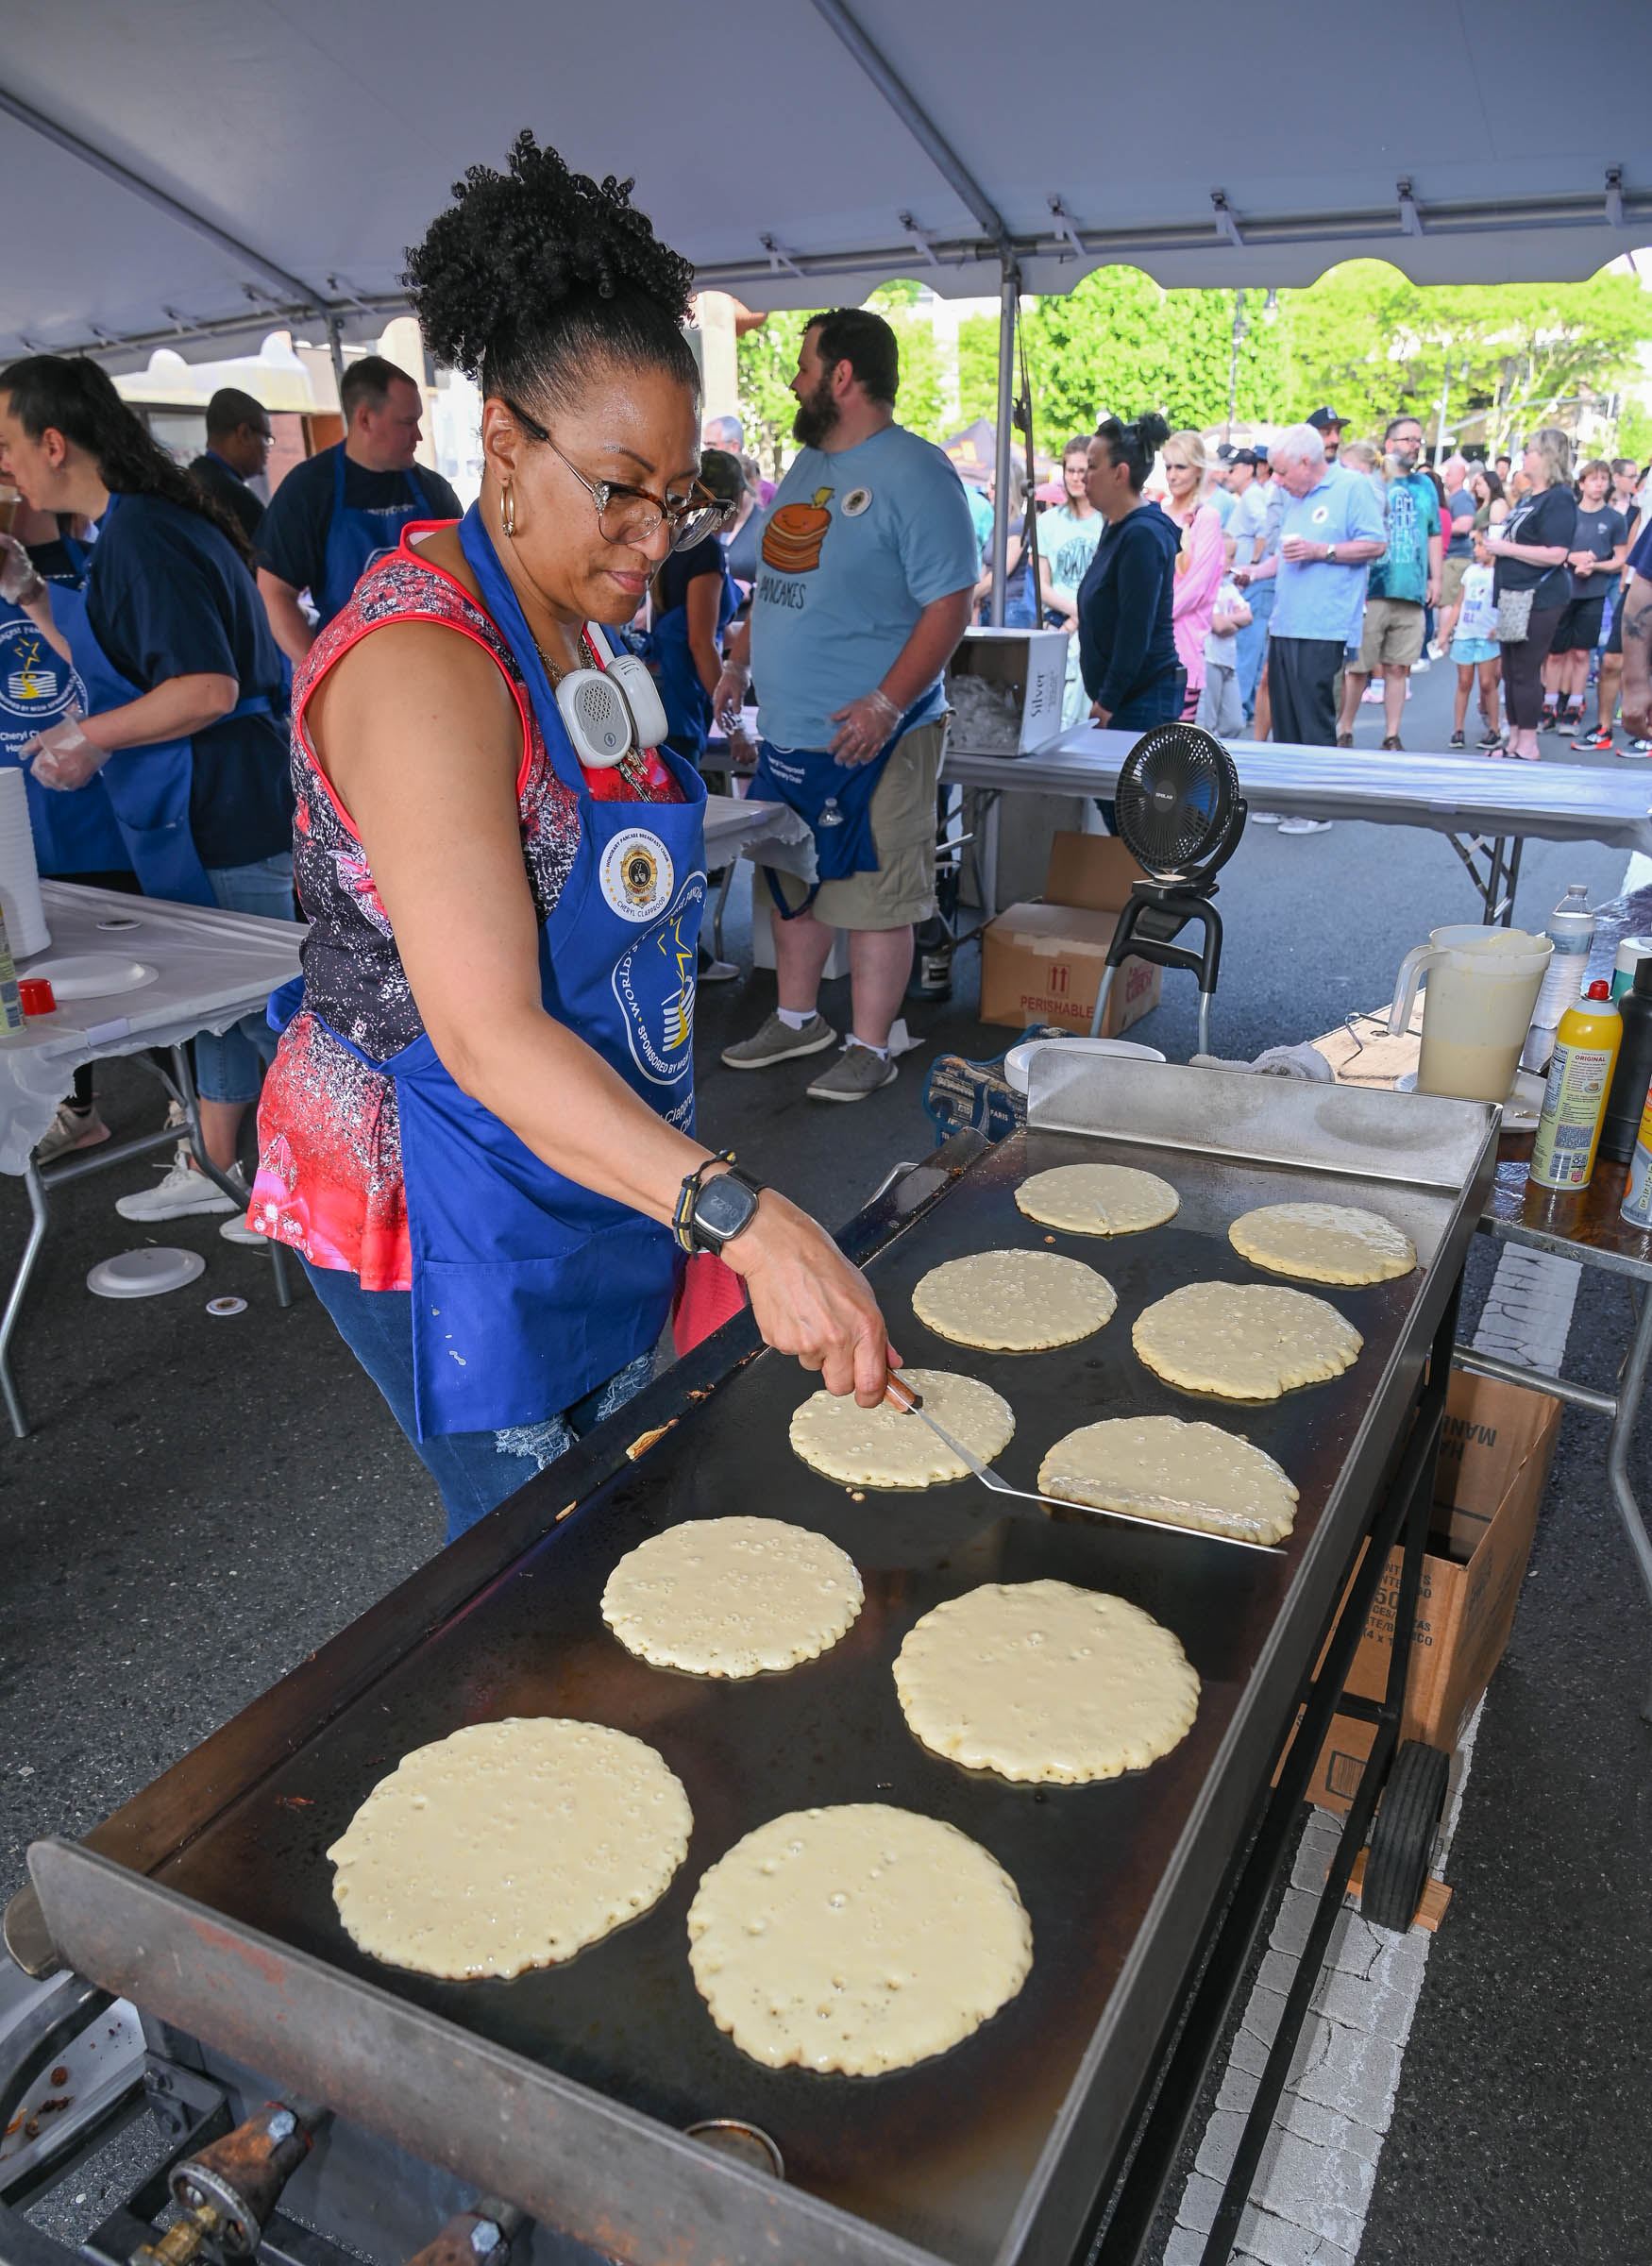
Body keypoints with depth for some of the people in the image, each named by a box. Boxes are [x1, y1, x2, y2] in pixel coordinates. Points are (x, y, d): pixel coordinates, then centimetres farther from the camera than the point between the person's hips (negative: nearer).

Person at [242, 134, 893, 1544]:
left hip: (595, 1162, 9)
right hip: (454, 1192, -9)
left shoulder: (570, 624, 7)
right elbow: (487, 1034, -33)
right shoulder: (421, 659, -25)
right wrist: (745, 1219, -41)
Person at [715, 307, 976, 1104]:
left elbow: (949, 603, -18)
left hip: (868, 736, -9)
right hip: (785, 730, 9)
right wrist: (738, 662, 15)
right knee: (792, 880, 17)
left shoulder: (914, 474, -12)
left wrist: (886, 704, -25)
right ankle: (797, 1019, 32)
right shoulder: (806, 464, 15)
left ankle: (869, 1048, 12)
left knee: (874, 894, 0)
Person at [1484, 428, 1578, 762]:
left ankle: (1528, 747, -2)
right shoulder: (1528, 497, 16)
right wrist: (1495, 541, 11)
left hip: (1540, 599, -10)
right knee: (1511, 672, 12)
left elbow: (1555, 554, -22)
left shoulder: (1558, 499, -12)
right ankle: (1514, 740, 21)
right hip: (1516, 596, 10)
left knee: (1525, 672, -8)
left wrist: (1506, 548, -17)